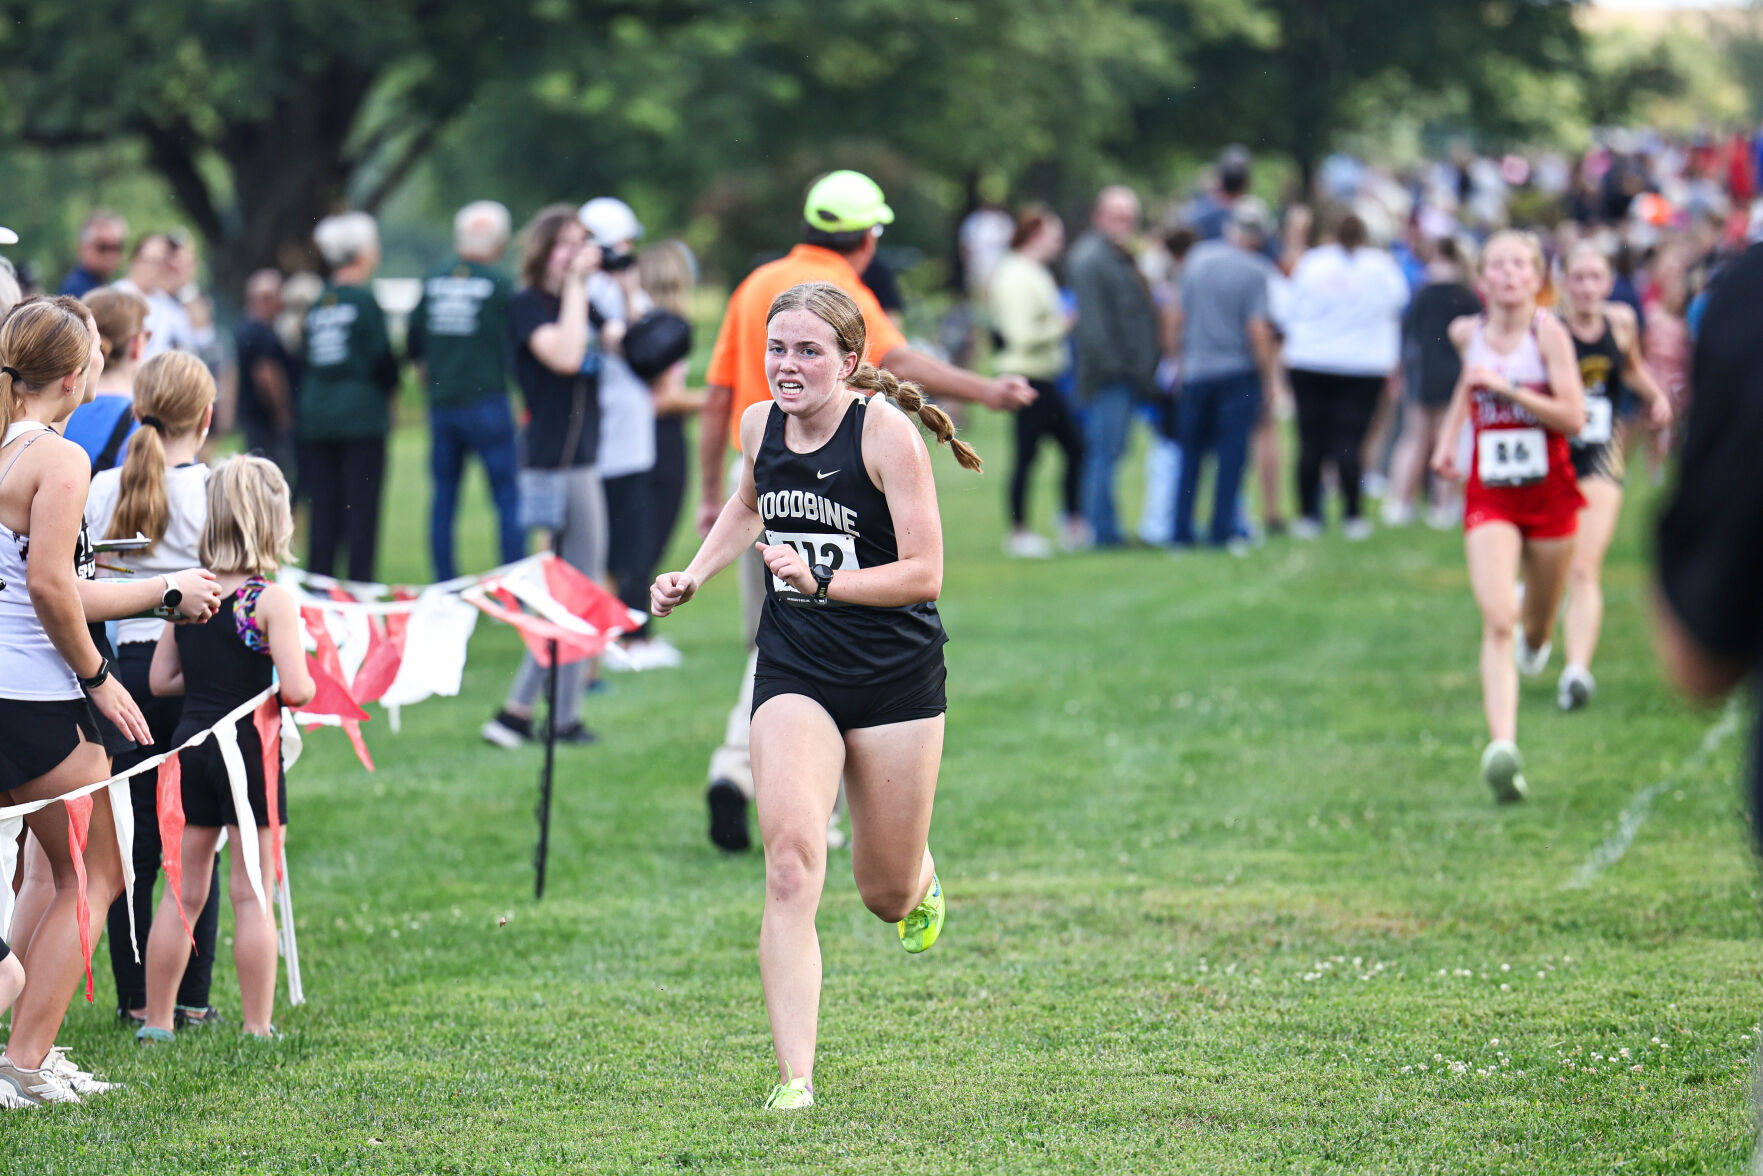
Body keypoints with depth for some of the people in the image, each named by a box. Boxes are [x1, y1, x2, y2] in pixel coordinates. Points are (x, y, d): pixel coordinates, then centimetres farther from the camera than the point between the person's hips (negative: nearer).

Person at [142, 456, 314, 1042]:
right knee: (252, 895, 3)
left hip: (191, 742, 5)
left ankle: (156, 1021, 15)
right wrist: (306, 689, 1)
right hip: (248, 750, -5)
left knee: (182, 890, 12)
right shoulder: (271, 600, -13)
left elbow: (160, 679, 8)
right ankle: (256, 1027, 6)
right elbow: (294, 687, -20)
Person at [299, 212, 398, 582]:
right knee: (362, 511, -3)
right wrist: (389, 387, 12)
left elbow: (308, 361, 11)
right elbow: (382, 357, -8)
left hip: (316, 416, 6)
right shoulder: (364, 300, -9)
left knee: (323, 513, 7)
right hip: (361, 416, -6)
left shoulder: (317, 304, 9)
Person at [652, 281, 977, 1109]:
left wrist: (820, 582, -30)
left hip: (895, 675, -3)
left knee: (886, 893, 10)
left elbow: (924, 573, -18)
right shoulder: (759, 424, 0)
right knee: (791, 861, -19)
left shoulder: (887, 433, -16)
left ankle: (922, 885, 51)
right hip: (794, 674, 3)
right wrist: (694, 576, 12)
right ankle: (794, 1078, -21)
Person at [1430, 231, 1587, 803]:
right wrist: (1447, 437, 20)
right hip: (1489, 495, 1)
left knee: (1537, 623, 16)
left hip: (1548, 492, -1)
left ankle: (1534, 634, 56)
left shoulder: (1549, 332, -11)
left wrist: (1505, 386, -22)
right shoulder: (1467, 333, 1)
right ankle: (1502, 749, -29)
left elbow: (1573, 418, -18)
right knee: (1496, 622, -18)